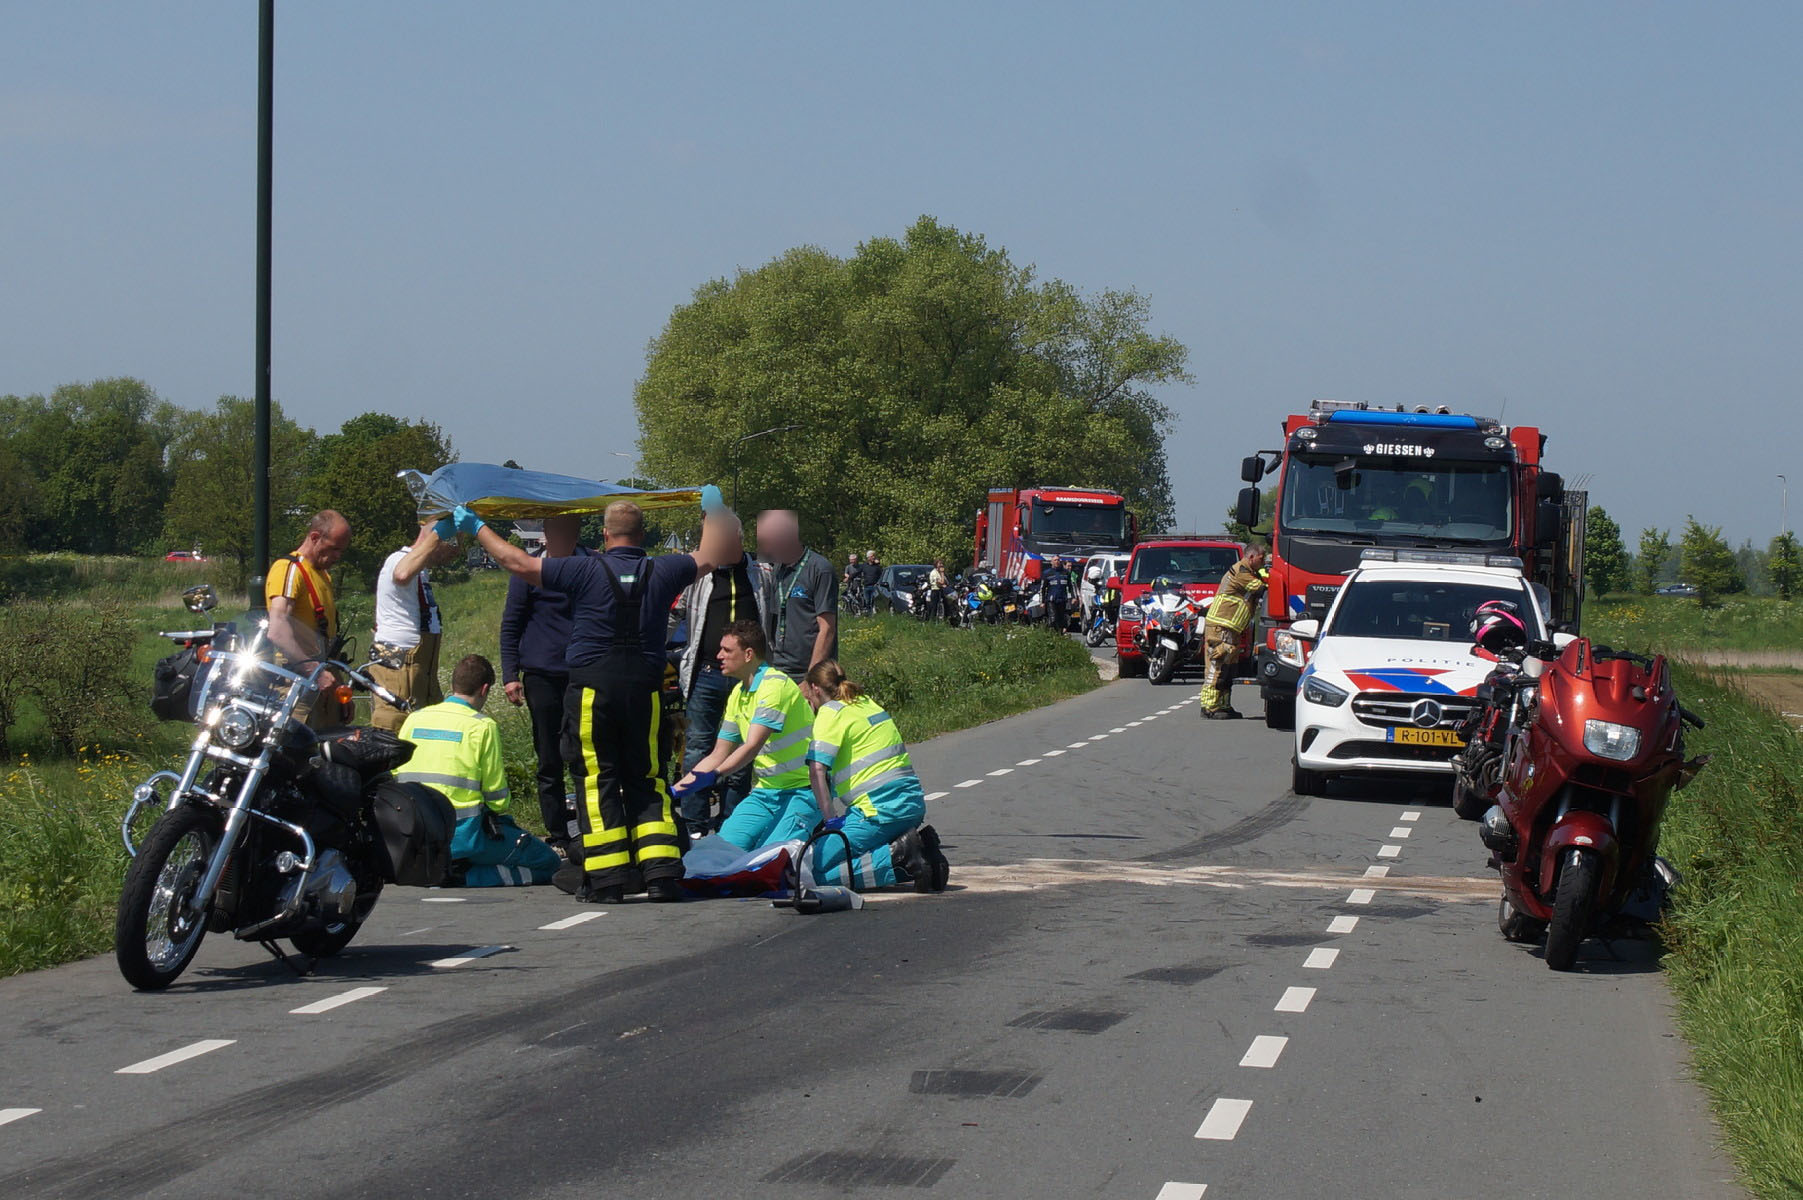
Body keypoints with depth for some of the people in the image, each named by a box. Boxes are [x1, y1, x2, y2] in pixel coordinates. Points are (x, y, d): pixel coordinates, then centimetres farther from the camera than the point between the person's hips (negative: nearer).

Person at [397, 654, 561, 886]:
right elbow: (496, 794, -4)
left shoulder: (414, 719, 8)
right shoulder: (483, 726, -7)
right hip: (463, 835, -7)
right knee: (547, 862, 4)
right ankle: (464, 876, -14)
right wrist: (500, 813, 18)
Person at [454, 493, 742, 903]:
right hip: (645, 690, 3)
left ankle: (605, 880, -1)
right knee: (646, 781, 12)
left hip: (592, 690, -3)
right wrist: (714, 511, 37)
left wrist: (477, 528, 14)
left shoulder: (585, 572, -6)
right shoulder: (662, 572, 3)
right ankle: (661, 873, 3)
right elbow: (715, 556, 19)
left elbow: (518, 562, 0)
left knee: (596, 781, 3)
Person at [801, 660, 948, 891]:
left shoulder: (830, 712, -4)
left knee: (817, 870, -9)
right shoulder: (868, 704, 22)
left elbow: (817, 770, -15)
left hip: (881, 809, -9)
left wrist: (830, 820, -13)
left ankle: (898, 855, -18)